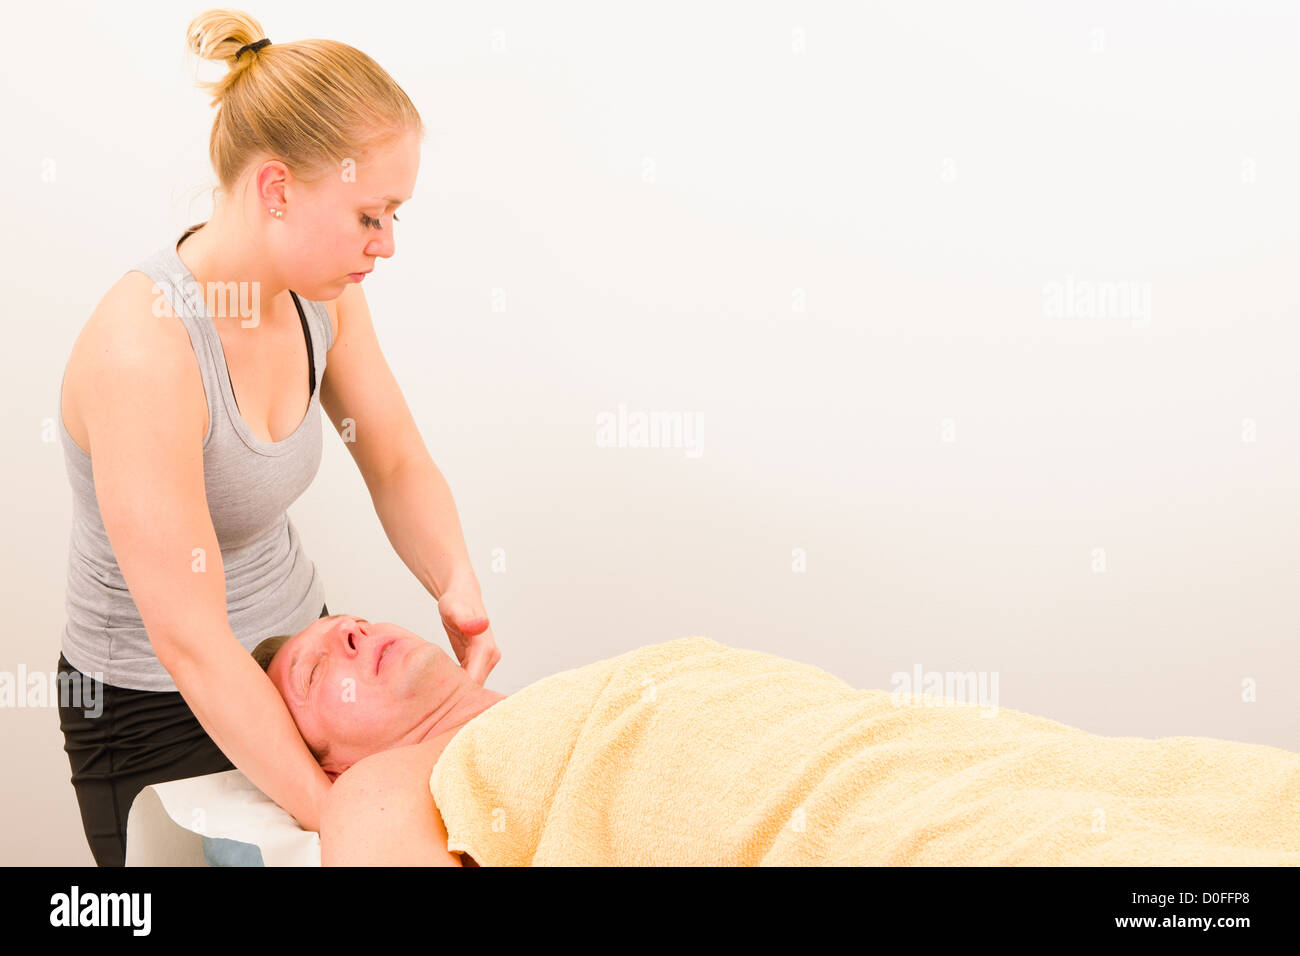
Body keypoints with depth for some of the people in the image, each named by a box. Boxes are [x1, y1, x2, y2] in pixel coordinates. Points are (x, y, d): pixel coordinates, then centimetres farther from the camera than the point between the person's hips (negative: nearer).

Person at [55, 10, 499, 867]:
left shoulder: (320, 292, -8)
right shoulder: (145, 352, -31)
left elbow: (398, 464, 1)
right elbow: (191, 640, -30)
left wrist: (457, 587, -18)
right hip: (160, 715, -6)